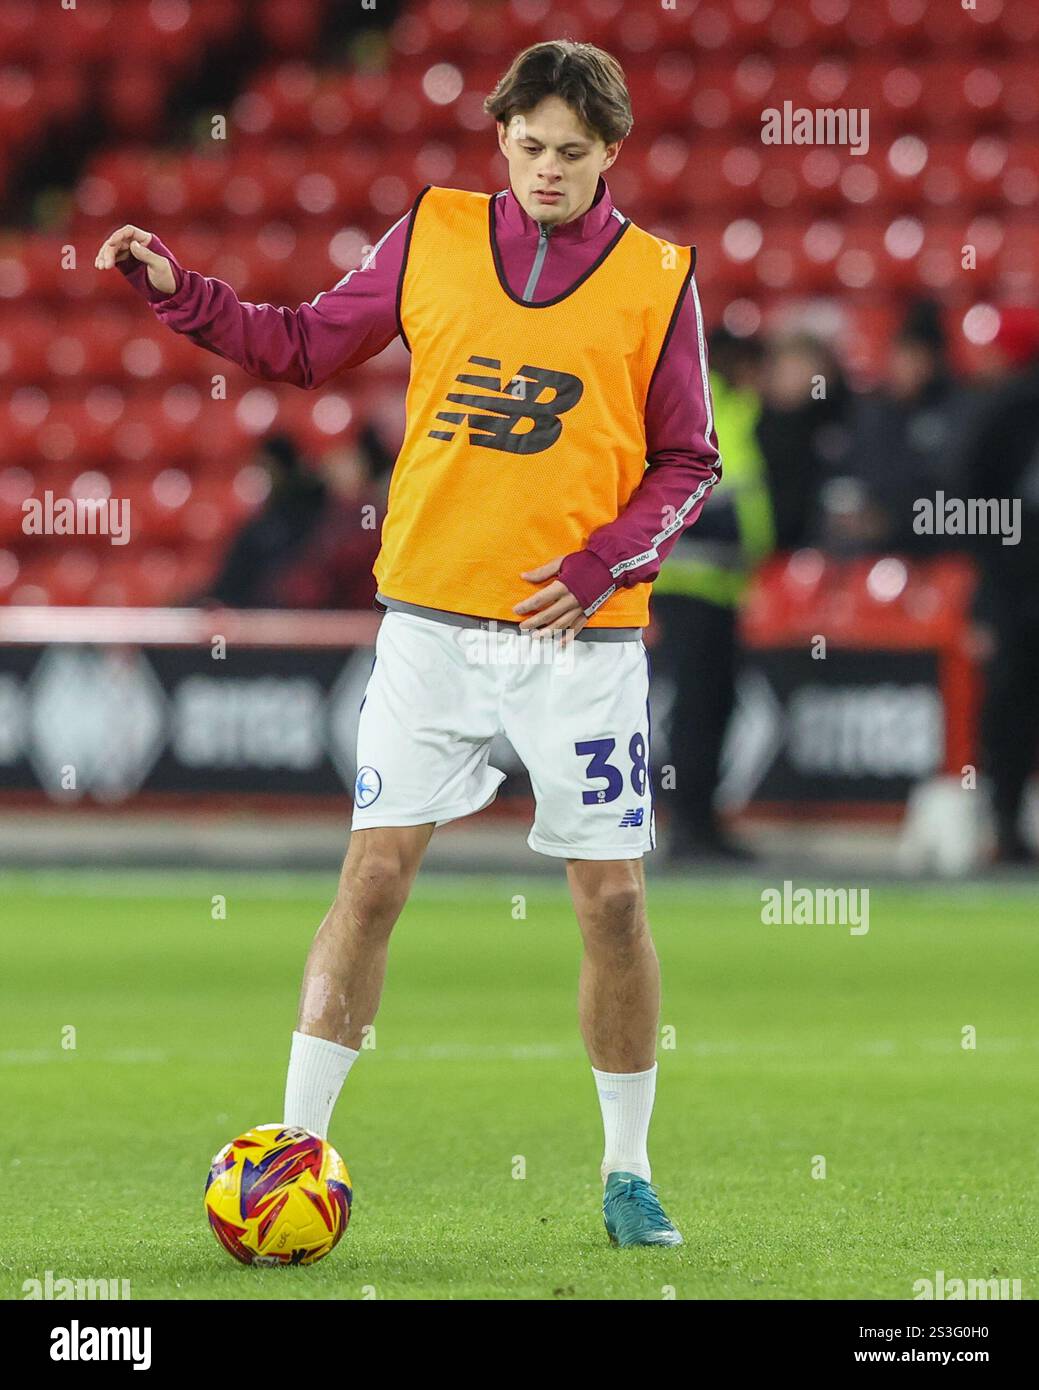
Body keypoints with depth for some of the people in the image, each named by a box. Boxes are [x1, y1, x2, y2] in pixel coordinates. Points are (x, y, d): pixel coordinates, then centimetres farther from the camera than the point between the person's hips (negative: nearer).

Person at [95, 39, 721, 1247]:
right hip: (432, 617, 1)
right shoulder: (434, 237, 4)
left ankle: (628, 1171, 14)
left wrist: (605, 561, -11)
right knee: (374, 873, -4)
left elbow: (685, 461, 4)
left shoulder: (657, 279, 0)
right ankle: (297, 1140, 3)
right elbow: (308, 345, 13)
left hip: (581, 631, -1)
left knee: (612, 898, 0)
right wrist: (179, 294, 2)